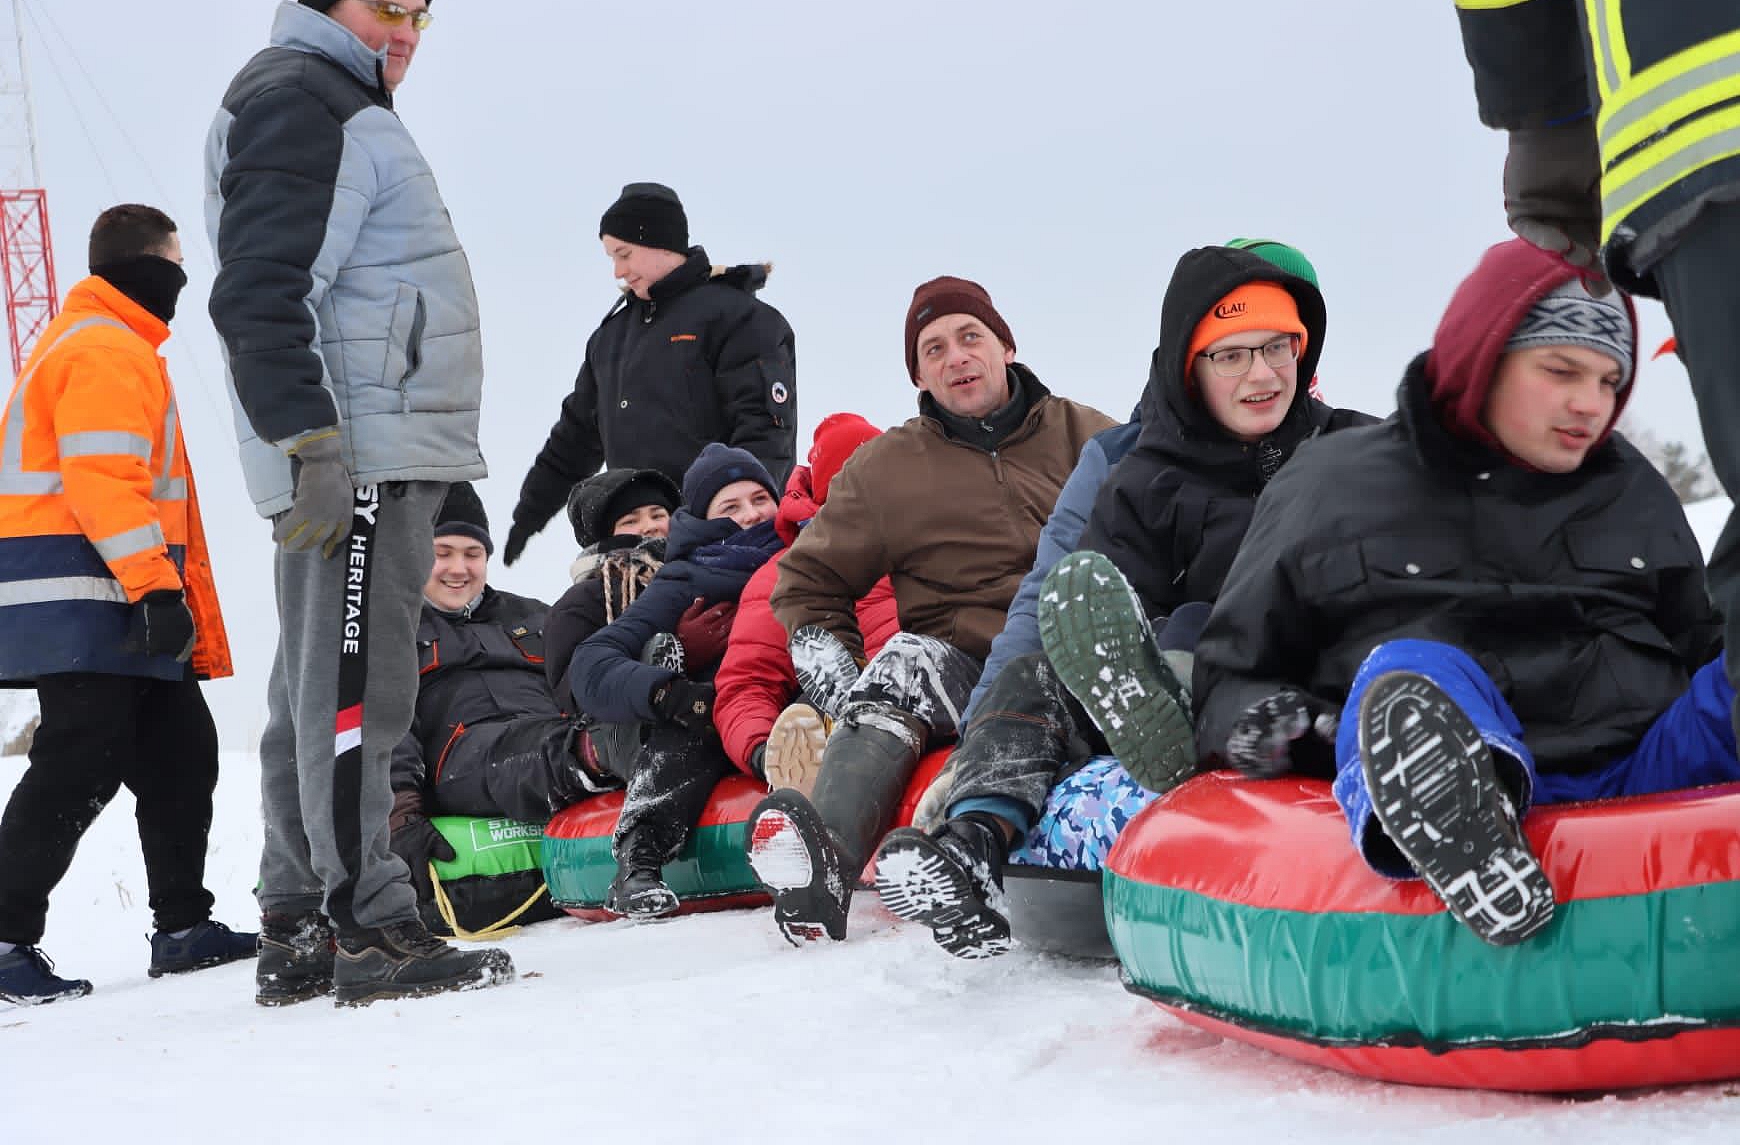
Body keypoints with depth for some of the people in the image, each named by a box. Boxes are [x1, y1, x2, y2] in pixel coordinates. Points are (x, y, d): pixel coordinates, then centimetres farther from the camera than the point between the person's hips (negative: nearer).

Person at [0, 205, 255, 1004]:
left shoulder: (108, 347, 25)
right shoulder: (108, 351, -9)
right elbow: (101, 478, -20)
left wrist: (183, 610, 25)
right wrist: (157, 587, -26)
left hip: (117, 608, 11)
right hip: (85, 602, -11)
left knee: (181, 755, 10)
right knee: (78, 770, -13)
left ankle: (183, 928, 14)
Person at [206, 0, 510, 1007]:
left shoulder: (345, 107, 25)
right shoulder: (292, 99, -7)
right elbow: (260, 295, -17)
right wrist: (313, 447, -23)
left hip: (375, 459, 11)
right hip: (354, 460, -11)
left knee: (317, 698, 10)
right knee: (353, 694, -11)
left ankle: (297, 933, 14)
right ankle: (371, 930, -10)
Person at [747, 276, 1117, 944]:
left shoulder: (1086, 438, 13)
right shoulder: (885, 468, 16)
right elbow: (809, 583, 20)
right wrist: (841, 691, 4)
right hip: (960, 663, 1)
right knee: (909, 659, -33)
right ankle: (827, 865, -57)